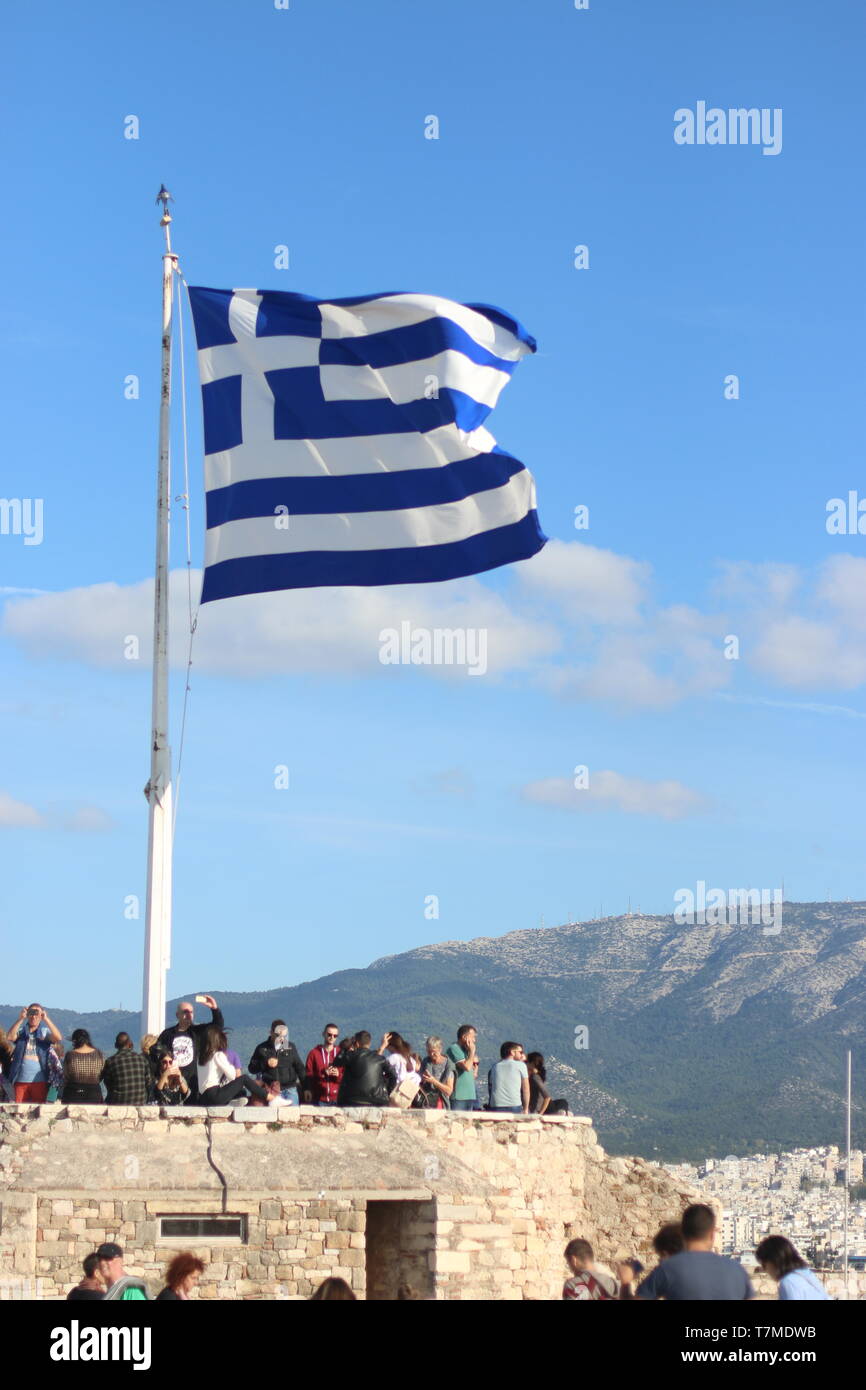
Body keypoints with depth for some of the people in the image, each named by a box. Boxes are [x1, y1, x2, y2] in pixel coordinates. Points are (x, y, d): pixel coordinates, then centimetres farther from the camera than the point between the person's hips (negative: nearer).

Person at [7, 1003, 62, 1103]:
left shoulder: (45, 1032, 7)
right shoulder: (20, 1031, 8)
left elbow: (57, 1038, -12)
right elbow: (10, 1037, -12)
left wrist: (46, 1019, -19)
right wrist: (20, 1019, -18)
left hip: (39, 1080, -1)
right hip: (20, 1079, 1)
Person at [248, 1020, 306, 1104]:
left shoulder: (291, 1047, 11)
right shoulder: (262, 1048, 6)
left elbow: (299, 1068, 14)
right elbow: (252, 1068, 6)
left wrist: (305, 1088, 8)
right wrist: (266, 1064, -11)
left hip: (290, 1090, 1)